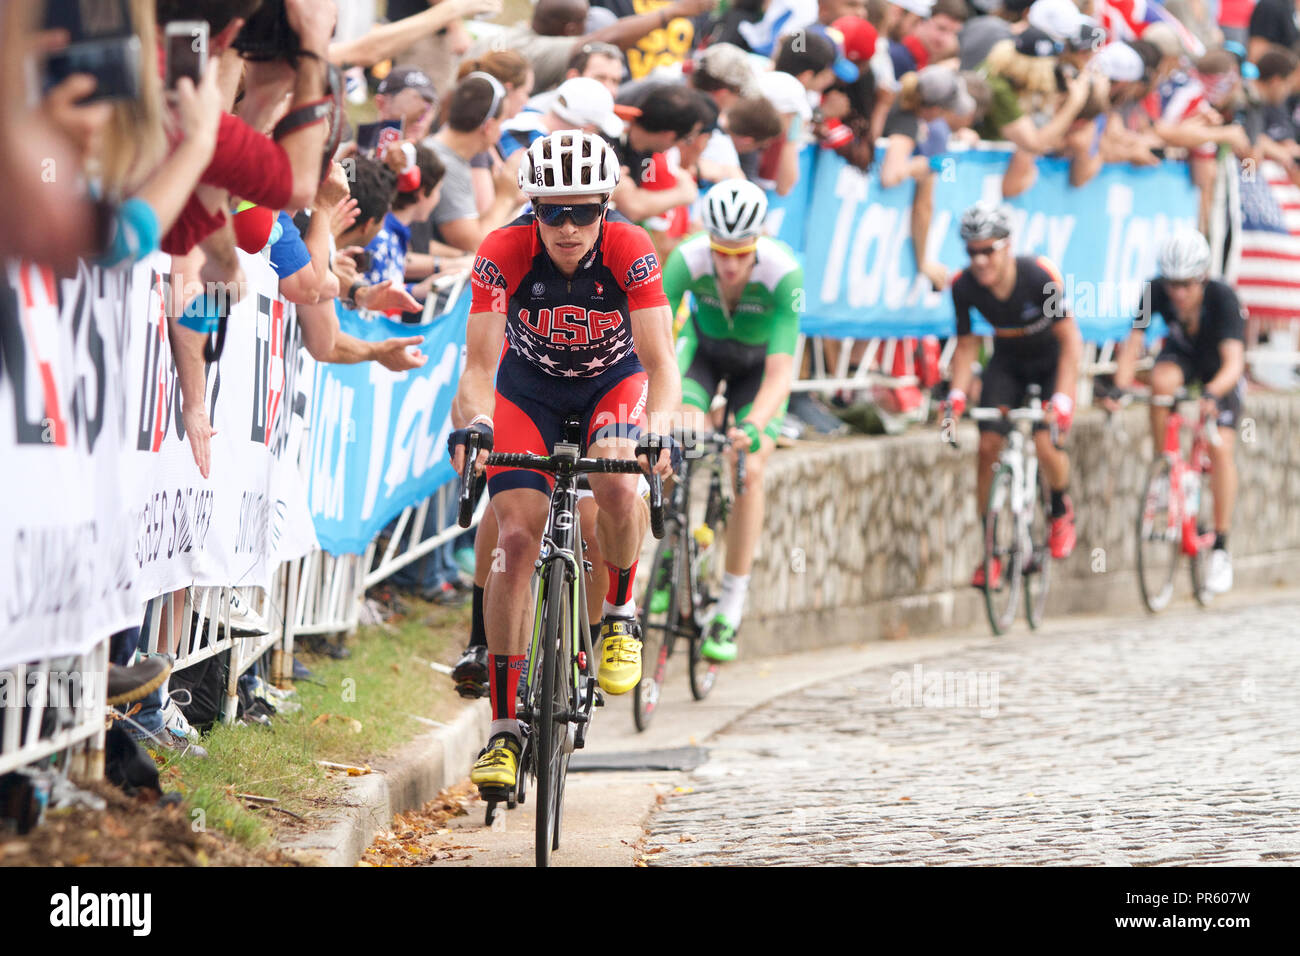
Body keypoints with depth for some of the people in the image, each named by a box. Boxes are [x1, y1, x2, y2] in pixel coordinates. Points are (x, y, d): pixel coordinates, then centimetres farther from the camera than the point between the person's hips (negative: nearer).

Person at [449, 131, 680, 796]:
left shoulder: (629, 252, -29)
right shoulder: (503, 254, -28)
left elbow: (660, 362, -33)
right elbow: (479, 366, -30)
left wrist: (654, 429, -52)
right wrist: (474, 425, -51)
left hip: (615, 381, -1)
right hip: (530, 387, 1)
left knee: (618, 487, -32)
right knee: (517, 539, -14)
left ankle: (619, 616, -1)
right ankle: (504, 730, -10)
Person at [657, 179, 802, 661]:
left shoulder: (783, 273, -37)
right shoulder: (687, 259, -34)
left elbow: (780, 372, -41)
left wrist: (754, 426, -57)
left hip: (759, 360, -1)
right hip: (705, 345, 1)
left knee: (750, 470, -16)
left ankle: (730, 611, -5)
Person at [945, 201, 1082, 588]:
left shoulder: (1038, 276, -32)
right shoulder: (964, 287, -21)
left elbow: (1070, 340, -26)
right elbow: (965, 345, -8)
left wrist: (1062, 398, -36)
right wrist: (956, 395, -24)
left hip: (1051, 361, -3)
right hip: (1007, 363, 3)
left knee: (1046, 444, -22)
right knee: (988, 446, -13)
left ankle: (1062, 510, 11)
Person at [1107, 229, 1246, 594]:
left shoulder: (1222, 298, -36)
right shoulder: (1156, 291, -28)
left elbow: (1233, 362, -45)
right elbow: (1133, 344, -29)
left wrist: (1212, 393, -63)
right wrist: (1120, 387, -47)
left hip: (1220, 369, -2)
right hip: (1181, 354, 2)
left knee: (1220, 448, -16)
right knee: (1162, 380, -34)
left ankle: (1221, 547, -3)